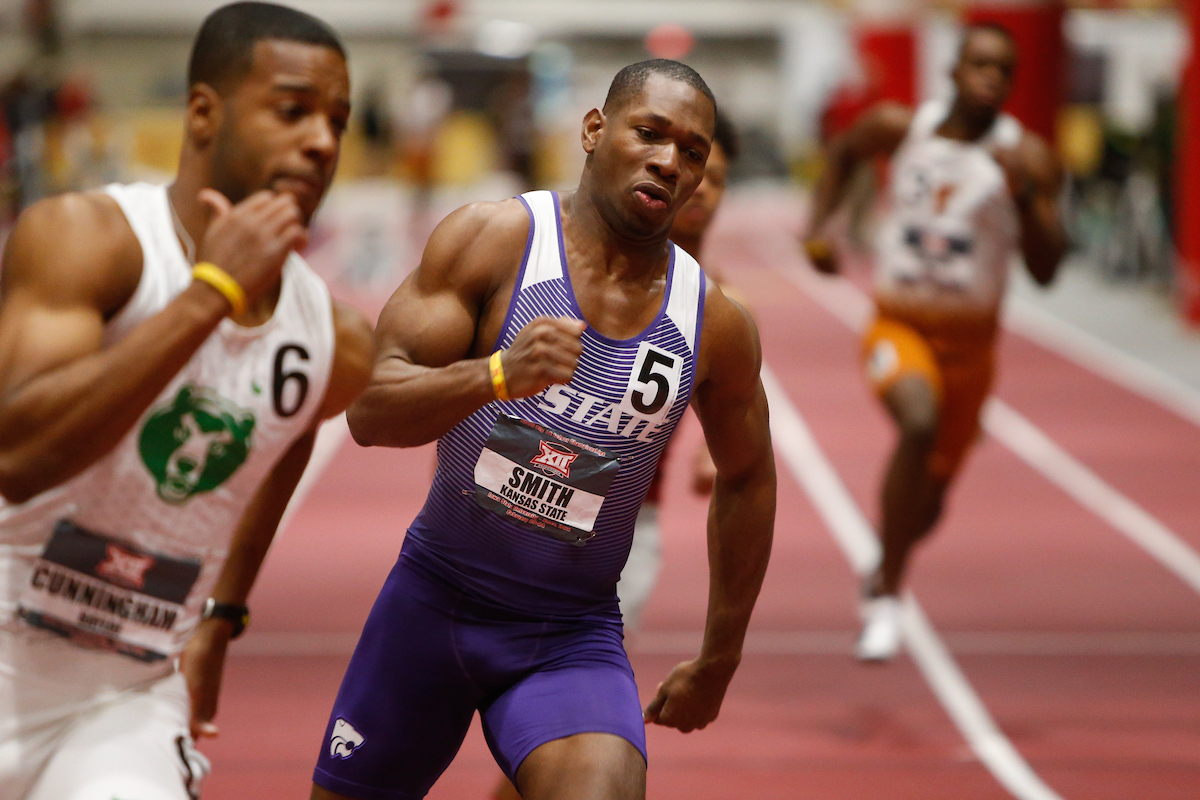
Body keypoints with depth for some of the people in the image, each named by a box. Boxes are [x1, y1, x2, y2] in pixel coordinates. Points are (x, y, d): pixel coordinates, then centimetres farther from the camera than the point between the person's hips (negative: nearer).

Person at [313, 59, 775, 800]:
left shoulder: (715, 328, -5)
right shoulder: (493, 239, -11)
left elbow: (746, 481, 12)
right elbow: (368, 410, -18)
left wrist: (719, 663, 16)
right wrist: (499, 374, -37)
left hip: (572, 635, 0)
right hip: (434, 596, 0)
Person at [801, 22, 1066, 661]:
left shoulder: (1027, 157, -9)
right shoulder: (898, 128, -6)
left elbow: (1045, 270, -15)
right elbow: (843, 153, 18)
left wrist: (1025, 194, -28)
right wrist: (817, 229, 6)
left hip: (969, 343, 2)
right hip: (898, 327, -2)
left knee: (926, 506, 13)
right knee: (920, 423, -34)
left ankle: (881, 576, 50)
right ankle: (887, 597, -23)